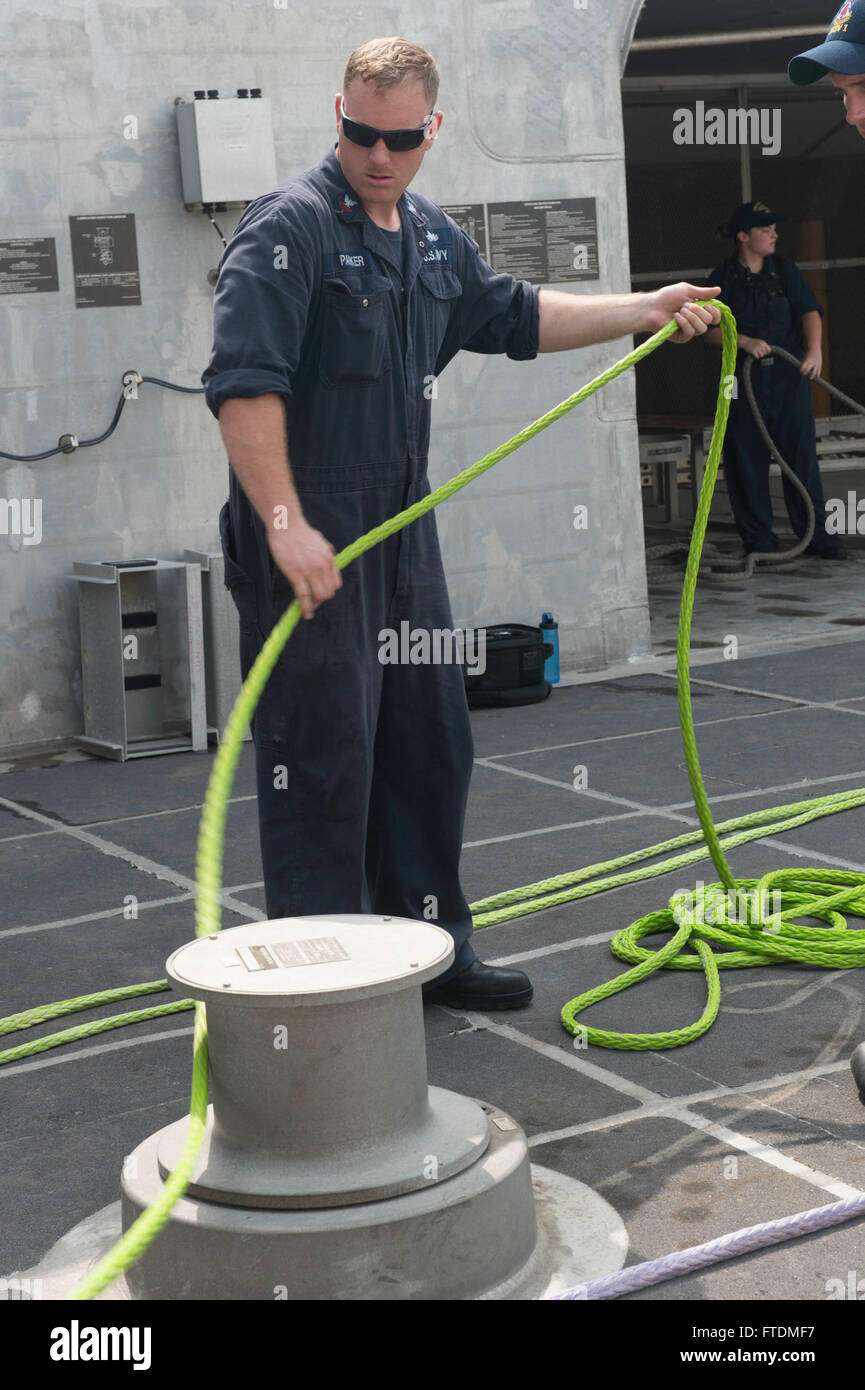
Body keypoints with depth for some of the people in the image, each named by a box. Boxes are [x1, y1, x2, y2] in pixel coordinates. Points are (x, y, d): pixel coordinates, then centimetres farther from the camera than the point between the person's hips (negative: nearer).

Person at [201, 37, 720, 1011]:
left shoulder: (433, 237, 14)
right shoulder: (290, 227, -13)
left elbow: (516, 317, 29)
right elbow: (242, 383, -22)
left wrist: (649, 309, 25)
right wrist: (284, 524, -29)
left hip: (402, 527, 9)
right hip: (308, 537, -8)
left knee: (431, 747, 15)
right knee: (323, 763, -5)